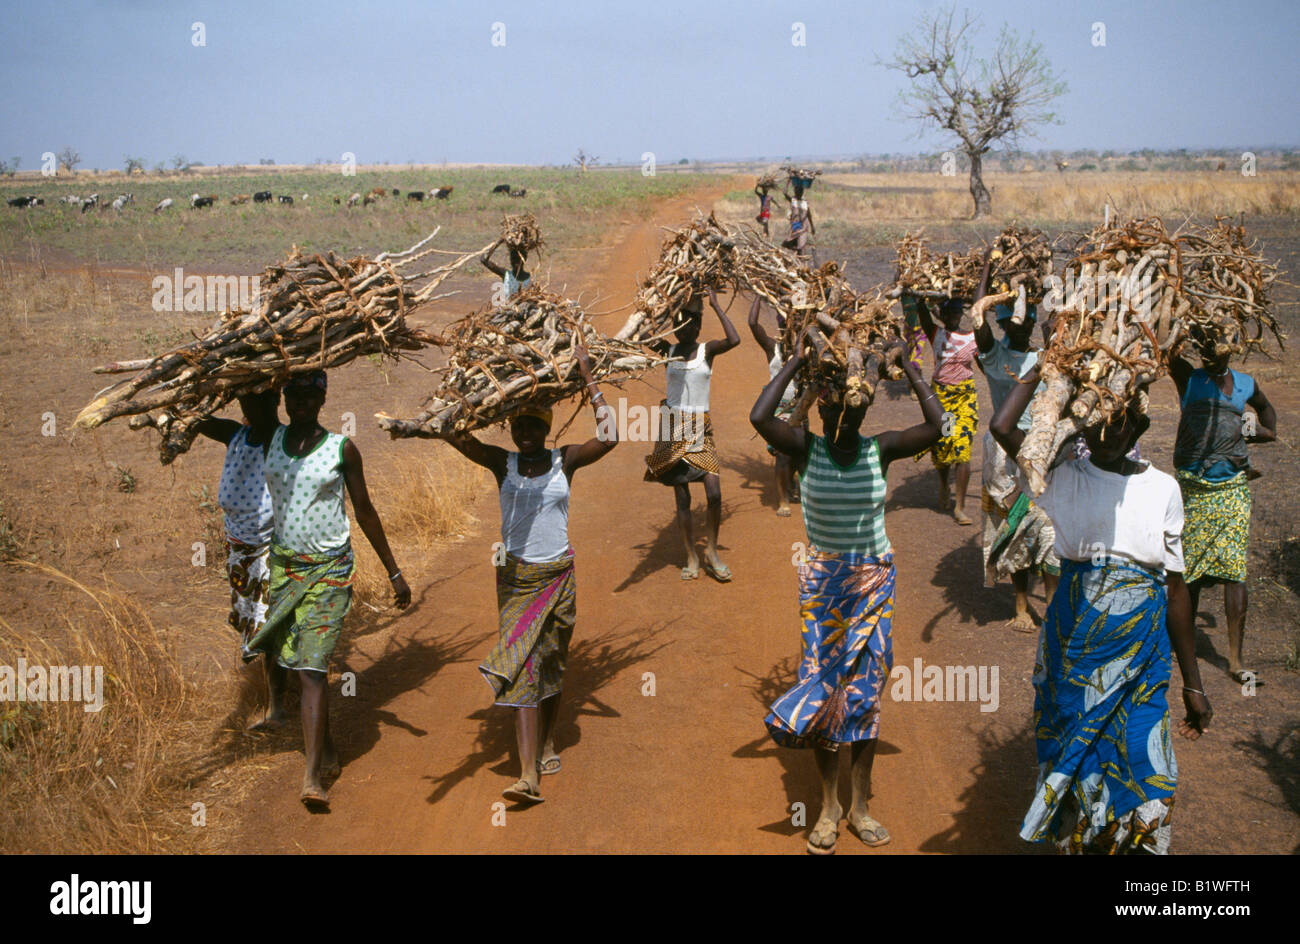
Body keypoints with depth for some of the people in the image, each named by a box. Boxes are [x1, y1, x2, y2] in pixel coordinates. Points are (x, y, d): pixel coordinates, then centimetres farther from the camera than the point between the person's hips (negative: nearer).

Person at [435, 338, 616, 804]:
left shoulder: (565, 460, 0)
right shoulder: (502, 463, 0)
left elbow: (608, 438, -16)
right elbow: (453, 432, -10)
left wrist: (587, 374, -14)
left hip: (559, 574, 1)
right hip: (516, 577, -1)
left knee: (552, 663, 12)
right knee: (521, 666, -8)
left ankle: (547, 741, 37)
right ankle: (529, 775, -13)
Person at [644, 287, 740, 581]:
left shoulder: (708, 350, -2)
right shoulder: (669, 351, 5)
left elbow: (733, 340, -21)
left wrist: (716, 304, -15)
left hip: (701, 430, -1)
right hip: (673, 428, 1)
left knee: (714, 493, -11)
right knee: (682, 497, 4)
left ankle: (711, 551, 9)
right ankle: (691, 556, 14)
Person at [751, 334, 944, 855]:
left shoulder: (880, 449, -7)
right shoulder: (806, 448, -10)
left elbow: (936, 424, -19)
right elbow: (759, 417, -27)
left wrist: (906, 364, -16)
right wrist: (796, 361, -20)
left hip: (873, 581, 1)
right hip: (823, 581, -1)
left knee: (865, 690, 7)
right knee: (823, 687, 3)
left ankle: (860, 804, 20)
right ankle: (829, 806, 17)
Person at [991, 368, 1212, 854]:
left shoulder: (1162, 488, 2)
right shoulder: (1063, 476, -2)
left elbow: (1176, 585, 4)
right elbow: (1002, 427, -19)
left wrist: (1193, 683, 5)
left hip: (1141, 648, 1)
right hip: (1074, 645, -1)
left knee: (1137, 766, 1)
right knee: (1076, 760, 9)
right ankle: (1076, 839, 29)